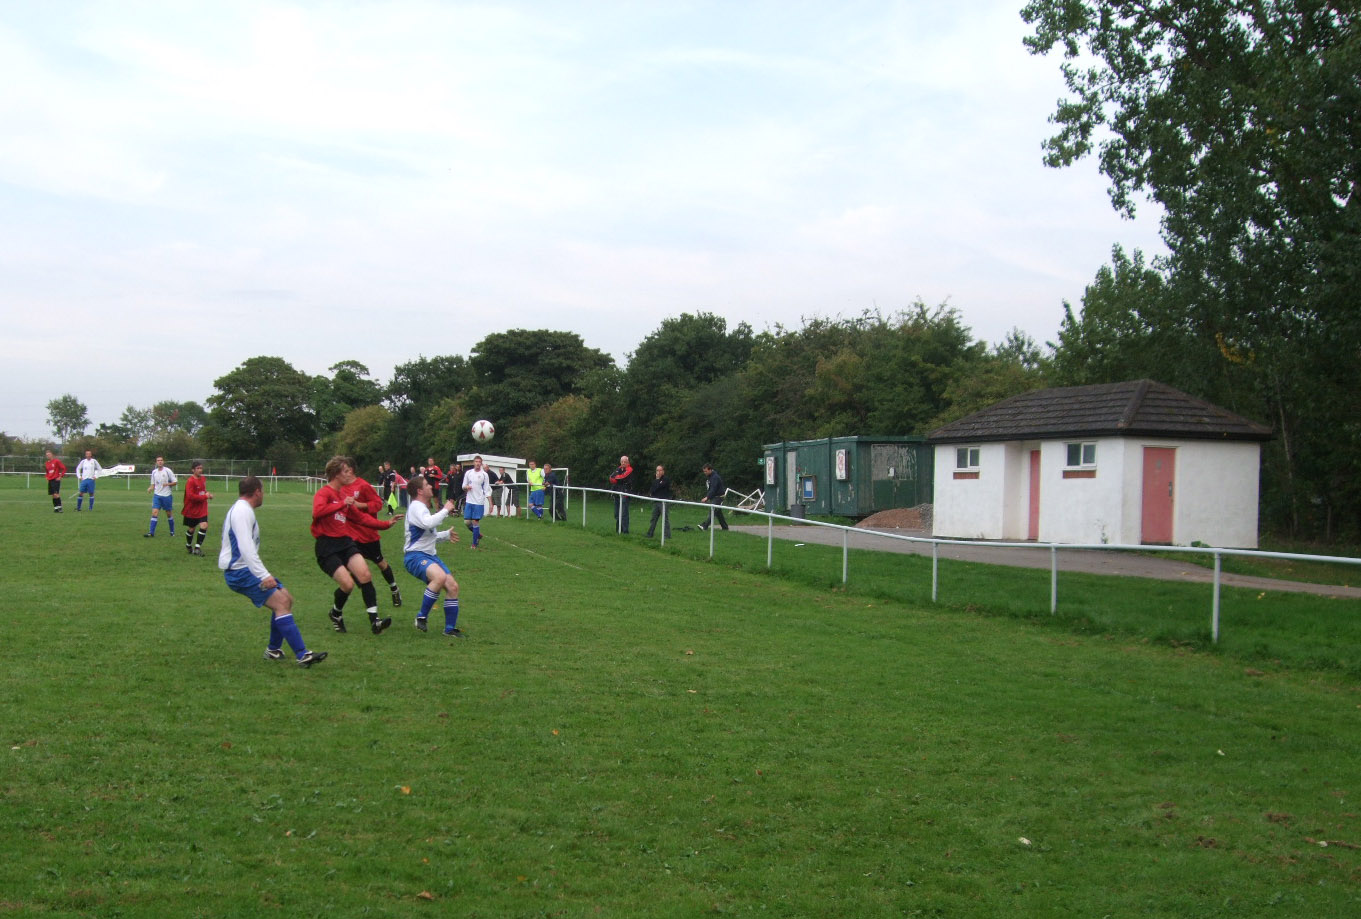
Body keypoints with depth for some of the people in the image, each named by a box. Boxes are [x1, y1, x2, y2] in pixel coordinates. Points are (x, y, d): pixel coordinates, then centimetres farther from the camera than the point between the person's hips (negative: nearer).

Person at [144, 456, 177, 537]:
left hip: (167, 495, -3)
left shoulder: (168, 471, -5)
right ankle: (151, 532, -11)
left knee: (169, 514, 7)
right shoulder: (154, 472, 7)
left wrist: (168, 484, -21)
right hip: (157, 495, 3)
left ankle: (172, 531, 22)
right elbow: (153, 484, 14)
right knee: (154, 512, -9)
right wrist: (150, 488, -7)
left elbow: (175, 482, -4)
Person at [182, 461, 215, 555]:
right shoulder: (190, 481, -18)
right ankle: (188, 546, 36)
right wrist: (205, 496, -23)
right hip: (192, 510, -5)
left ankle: (197, 547, -5)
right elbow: (191, 496, -26)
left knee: (204, 526, -13)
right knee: (191, 529, 10)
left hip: (202, 509, 5)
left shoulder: (203, 479, 4)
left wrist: (208, 494, 0)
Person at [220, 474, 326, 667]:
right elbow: (246, 548, -27)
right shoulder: (243, 511, -16)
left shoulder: (240, 509, 18)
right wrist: (264, 575, -33)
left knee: (286, 598, 10)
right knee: (280, 602, -20)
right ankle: (302, 655, -27)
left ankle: (273, 650, 18)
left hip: (242, 570, 11)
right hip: (239, 572, -11)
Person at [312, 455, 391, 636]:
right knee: (347, 584, -16)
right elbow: (317, 512, -30)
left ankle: (374, 621, -13)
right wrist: (343, 503, -26)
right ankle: (336, 613, 16)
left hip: (345, 542, 7)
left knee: (365, 575, -13)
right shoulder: (324, 492, -9)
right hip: (327, 547, -7)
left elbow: (360, 516, 25)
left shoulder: (344, 493, 16)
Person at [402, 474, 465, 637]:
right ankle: (421, 617, -22)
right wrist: (445, 510, -19)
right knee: (440, 577, -35)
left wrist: (446, 535, 16)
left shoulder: (422, 508, 21)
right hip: (415, 556, -10)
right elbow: (428, 523, -32)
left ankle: (450, 628, 9)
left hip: (429, 555, 10)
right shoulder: (416, 507, -11)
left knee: (453, 587, -1)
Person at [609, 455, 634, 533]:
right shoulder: (618, 469, 17)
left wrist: (616, 477, 0)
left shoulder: (629, 470, -3)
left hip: (624, 493, -7)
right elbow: (611, 478, 5)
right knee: (617, 513, 11)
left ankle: (625, 530, -10)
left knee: (624, 513, -11)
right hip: (617, 493, 7)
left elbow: (623, 477, -17)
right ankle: (618, 529, 19)